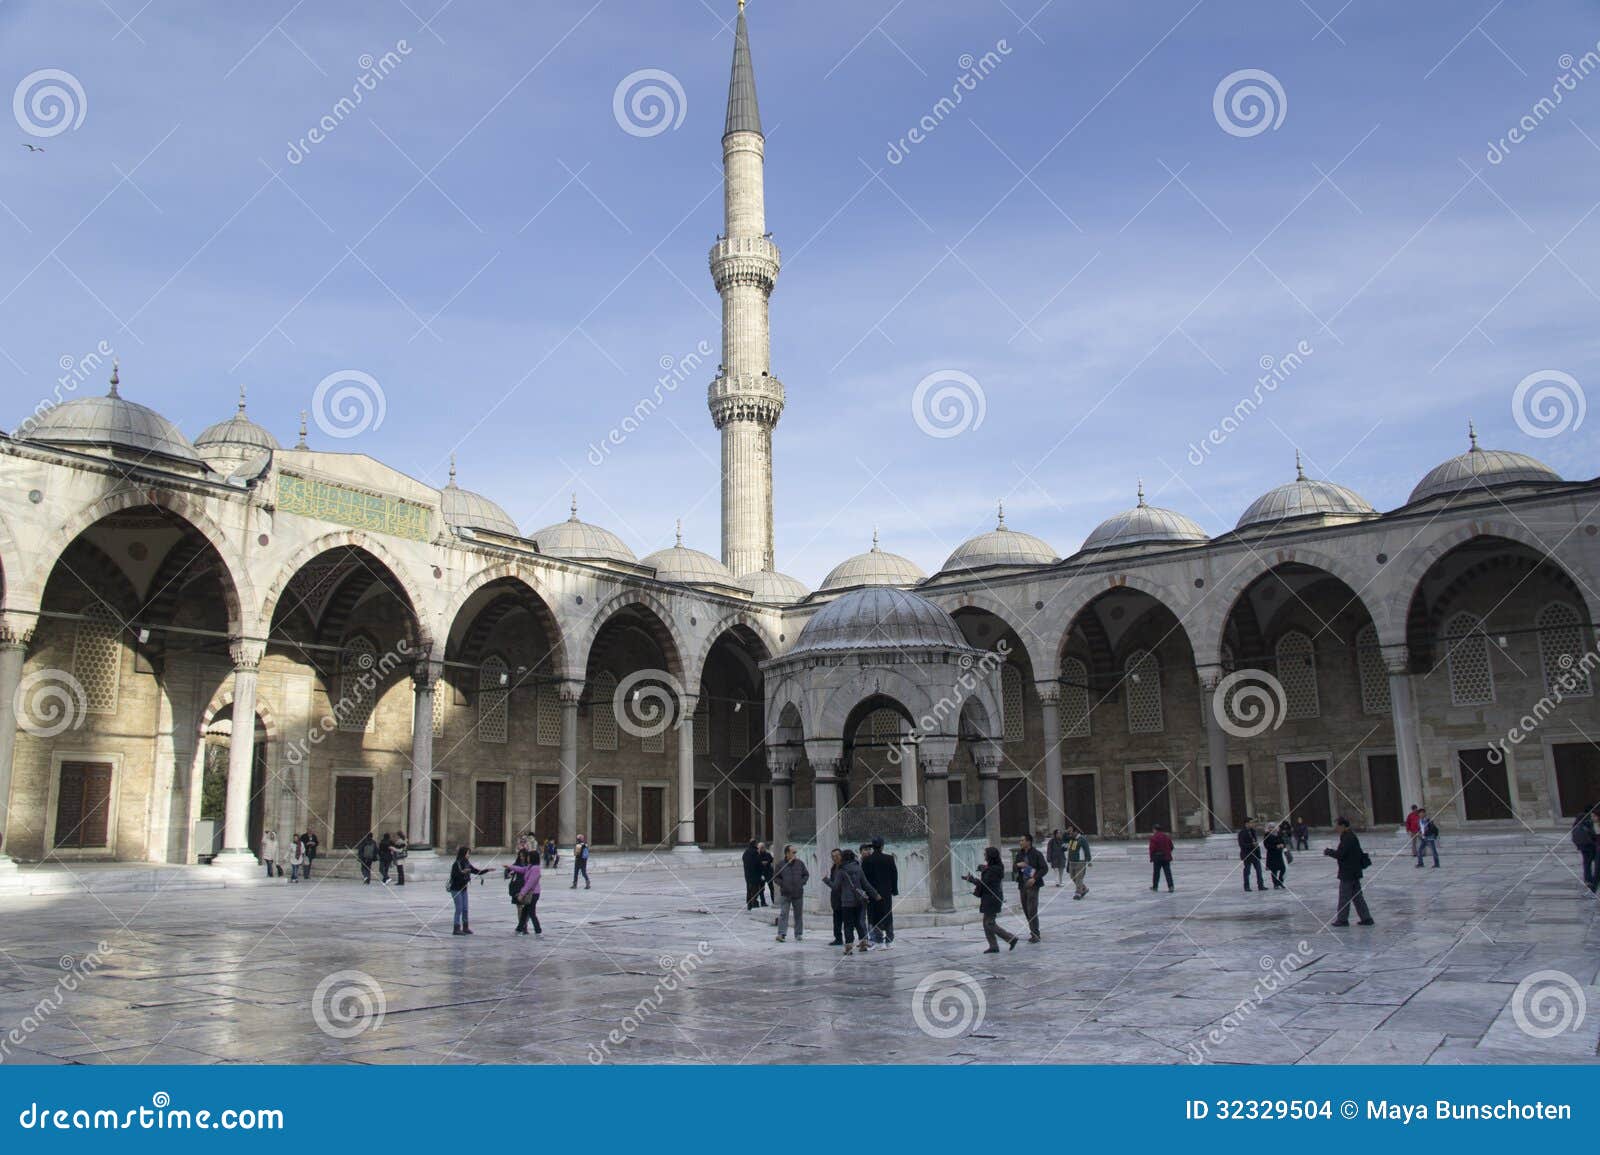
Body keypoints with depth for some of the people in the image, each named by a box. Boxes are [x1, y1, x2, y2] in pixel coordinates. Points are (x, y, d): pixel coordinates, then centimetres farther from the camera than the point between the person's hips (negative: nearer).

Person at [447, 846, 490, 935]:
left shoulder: (467, 864, 6)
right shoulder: (456, 864, -15)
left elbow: (477, 871, 11)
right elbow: (453, 875, -24)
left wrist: (487, 870, 3)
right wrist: (462, 872, -37)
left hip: (463, 889, 7)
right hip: (456, 889, -7)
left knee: (465, 909, 7)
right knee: (459, 909, -7)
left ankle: (465, 928, 15)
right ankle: (456, 929, -1)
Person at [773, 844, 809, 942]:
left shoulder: (800, 863, 3)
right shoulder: (781, 865, -4)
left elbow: (806, 874, 13)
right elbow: (775, 877, 4)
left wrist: (802, 882, -3)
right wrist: (782, 884, -10)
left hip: (798, 894, 3)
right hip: (785, 894, -3)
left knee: (798, 915, 9)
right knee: (783, 914, -10)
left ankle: (798, 934, 19)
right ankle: (781, 934, -12)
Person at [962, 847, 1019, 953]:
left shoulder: (993, 870, -20)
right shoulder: (990, 867, 10)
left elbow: (984, 883, -21)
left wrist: (970, 879, -13)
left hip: (992, 900, -10)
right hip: (989, 899, 10)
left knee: (990, 924, -5)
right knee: (987, 923, 12)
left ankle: (1011, 938, -1)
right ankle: (993, 946, 15)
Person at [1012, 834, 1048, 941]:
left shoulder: (1036, 854, -7)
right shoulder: (1019, 855, 10)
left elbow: (1045, 868, -8)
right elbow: (1014, 870, 9)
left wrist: (1035, 878, -17)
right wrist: (1017, 865, -14)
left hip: (1033, 885, -6)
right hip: (1022, 885, 6)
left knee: (1032, 910, -11)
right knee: (1026, 910, 9)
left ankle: (1035, 934, -4)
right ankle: (1033, 931, 22)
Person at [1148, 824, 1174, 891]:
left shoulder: (1153, 837, -11)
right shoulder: (1167, 837, 7)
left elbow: (1152, 848, -13)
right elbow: (1171, 847, 13)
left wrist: (1151, 857, -4)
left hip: (1157, 858, -4)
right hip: (1166, 857, 4)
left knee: (1156, 873, 7)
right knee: (1168, 872, 3)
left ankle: (1155, 887, 15)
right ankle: (1170, 886, -6)